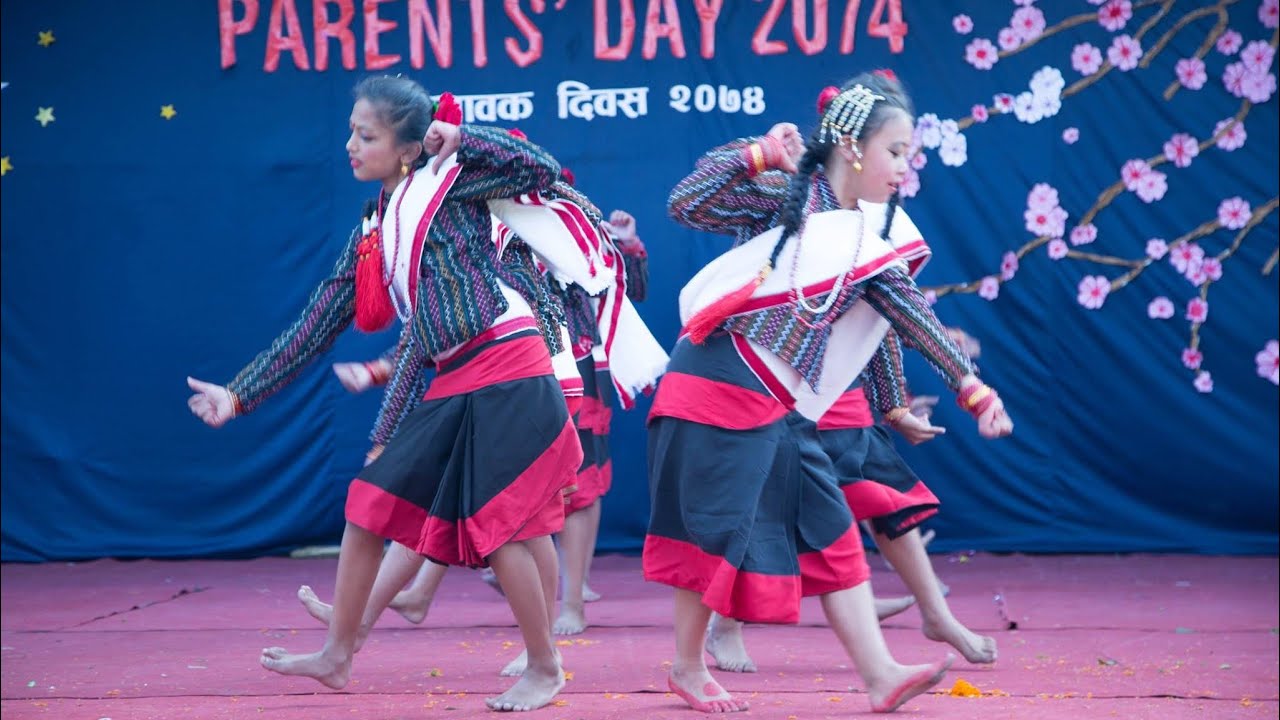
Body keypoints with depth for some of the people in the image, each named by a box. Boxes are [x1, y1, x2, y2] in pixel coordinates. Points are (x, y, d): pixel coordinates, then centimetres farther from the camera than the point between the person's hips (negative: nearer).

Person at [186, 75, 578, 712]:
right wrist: (240, 394, 15)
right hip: (451, 388, 7)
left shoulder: (450, 184, -1)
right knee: (367, 507, 5)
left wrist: (457, 137, -8)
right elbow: (316, 327, 16)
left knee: (498, 526, -6)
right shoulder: (372, 236, 16)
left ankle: (545, 669, 9)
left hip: (507, 373, -7)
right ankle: (337, 655, 17)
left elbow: (542, 170, -10)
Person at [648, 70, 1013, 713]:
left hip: (783, 410, 7)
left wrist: (972, 388, 3)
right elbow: (686, 206, -16)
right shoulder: (786, 196, -7)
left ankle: (879, 674, 0)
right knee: (717, 531, -1)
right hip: (718, 387, -7)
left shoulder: (868, 247, 10)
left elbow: (918, 323, 9)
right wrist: (759, 152, -20)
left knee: (831, 532, 2)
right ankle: (688, 667, 15)